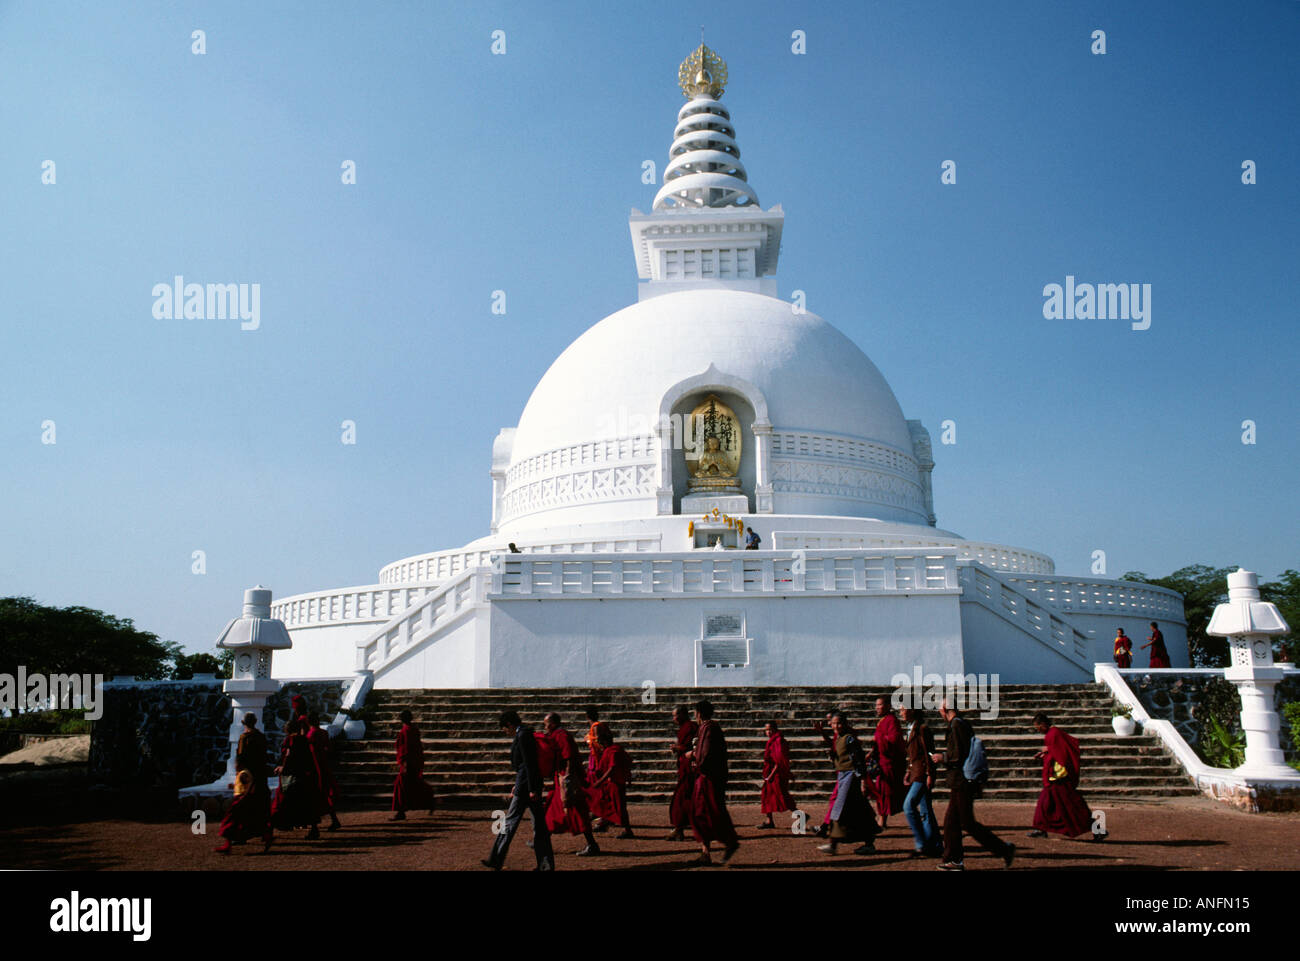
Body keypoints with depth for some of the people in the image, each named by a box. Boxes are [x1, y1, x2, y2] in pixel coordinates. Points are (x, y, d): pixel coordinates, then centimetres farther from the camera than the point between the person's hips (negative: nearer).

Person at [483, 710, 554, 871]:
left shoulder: (522, 736, -14)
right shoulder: (526, 734, 16)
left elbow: (529, 764, -19)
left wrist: (531, 789, -21)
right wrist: (517, 785, 24)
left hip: (526, 786, -10)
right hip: (531, 785, 10)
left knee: (510, 821, -1)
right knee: (539, 824, 8)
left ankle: (496, 861, 8)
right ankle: (546, 864, 10)